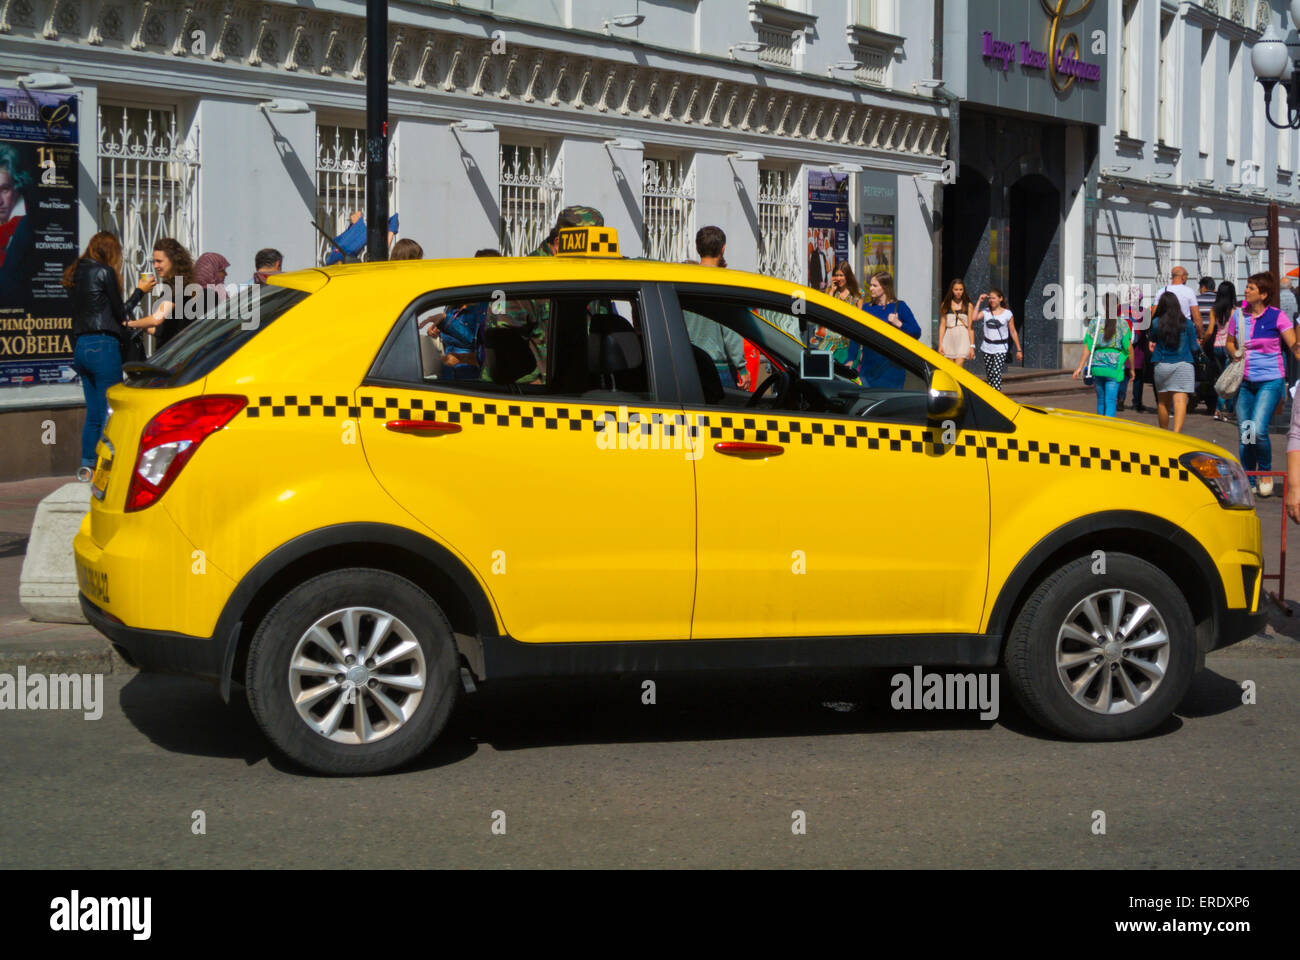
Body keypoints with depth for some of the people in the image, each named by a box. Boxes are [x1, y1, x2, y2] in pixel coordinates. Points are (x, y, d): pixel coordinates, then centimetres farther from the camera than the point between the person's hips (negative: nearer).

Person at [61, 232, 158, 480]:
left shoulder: (78, 272, 15)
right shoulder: (105, 272, -8)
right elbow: (120, 313, -2)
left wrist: (127, 321, 21)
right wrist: (140, 290, 9)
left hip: (80, 346, 8)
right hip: (103, 346, -8)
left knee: (94, 412, 13)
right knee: (111, 410, -3)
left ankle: (87, 466, 13)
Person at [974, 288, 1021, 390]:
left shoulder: (1007, 314, -2)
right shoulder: (986, 312, 3)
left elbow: (1013, 332, 3)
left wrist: (1019, 350, 4)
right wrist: (979, 301, -8)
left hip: (1000, 348, -4)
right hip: (987, 347, 4)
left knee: (996, 373, -17)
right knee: (989, 374, 10)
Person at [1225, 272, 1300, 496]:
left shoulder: (1277, 316, -5)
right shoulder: (1238, 316, 7)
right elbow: (1229, 342, 21)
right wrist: (1236, 355, 0)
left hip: (1270, 380, -4)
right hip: (1246, 382, 4)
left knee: (1258, 430, -17)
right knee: (1244, 433, 5)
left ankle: (1266, 472, 6)